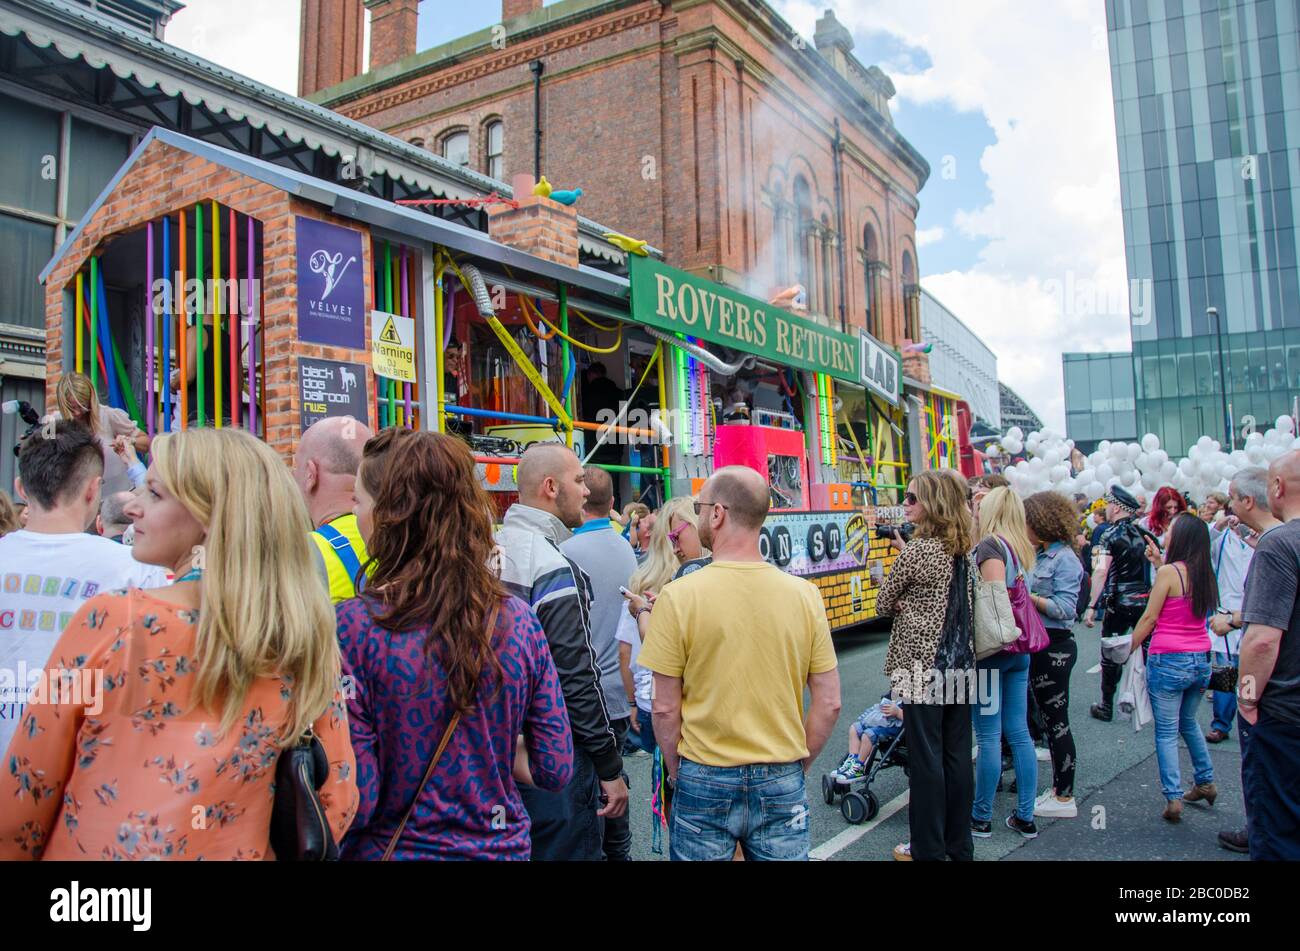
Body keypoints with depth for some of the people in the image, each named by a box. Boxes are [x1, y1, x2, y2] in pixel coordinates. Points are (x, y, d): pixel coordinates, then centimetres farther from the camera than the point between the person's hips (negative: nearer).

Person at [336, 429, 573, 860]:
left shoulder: (355, 625, -20)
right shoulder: (519, 621, -10)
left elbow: (356, 802, -20)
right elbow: (555, 770, -4)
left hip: (391, 847, -3)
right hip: (502, 845, 3)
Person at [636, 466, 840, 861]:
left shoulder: (678, 596, -13)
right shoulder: (804, 594, -6)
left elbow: (666, 709, -8)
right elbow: (829, 703, -1)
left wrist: (679, 773, 6)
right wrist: (797, 764, 11)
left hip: (704, 782, -2)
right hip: (782, 784, 2)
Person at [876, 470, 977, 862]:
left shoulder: (916, 550, -14)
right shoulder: (964, 549, 7)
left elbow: (883, 605, -6)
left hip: (923, 666, -7)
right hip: (961, 664, 7)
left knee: (926, 757, 1)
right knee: (957, 754, 13)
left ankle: (928, 850, 11)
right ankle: (959, 845, 24)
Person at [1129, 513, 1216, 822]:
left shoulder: (1169, 572, -14)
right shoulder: (1204, 574, 5)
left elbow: (1150, 617, -11)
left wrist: (1129, 649, -1)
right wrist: (1160, 563, 18)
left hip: (1168, 661, -7)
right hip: (1200, 661, 7)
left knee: (1167, 732, 2)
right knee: (1188, 721, 27)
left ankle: (1173, 798, 0)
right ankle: (1205, 782, 33)